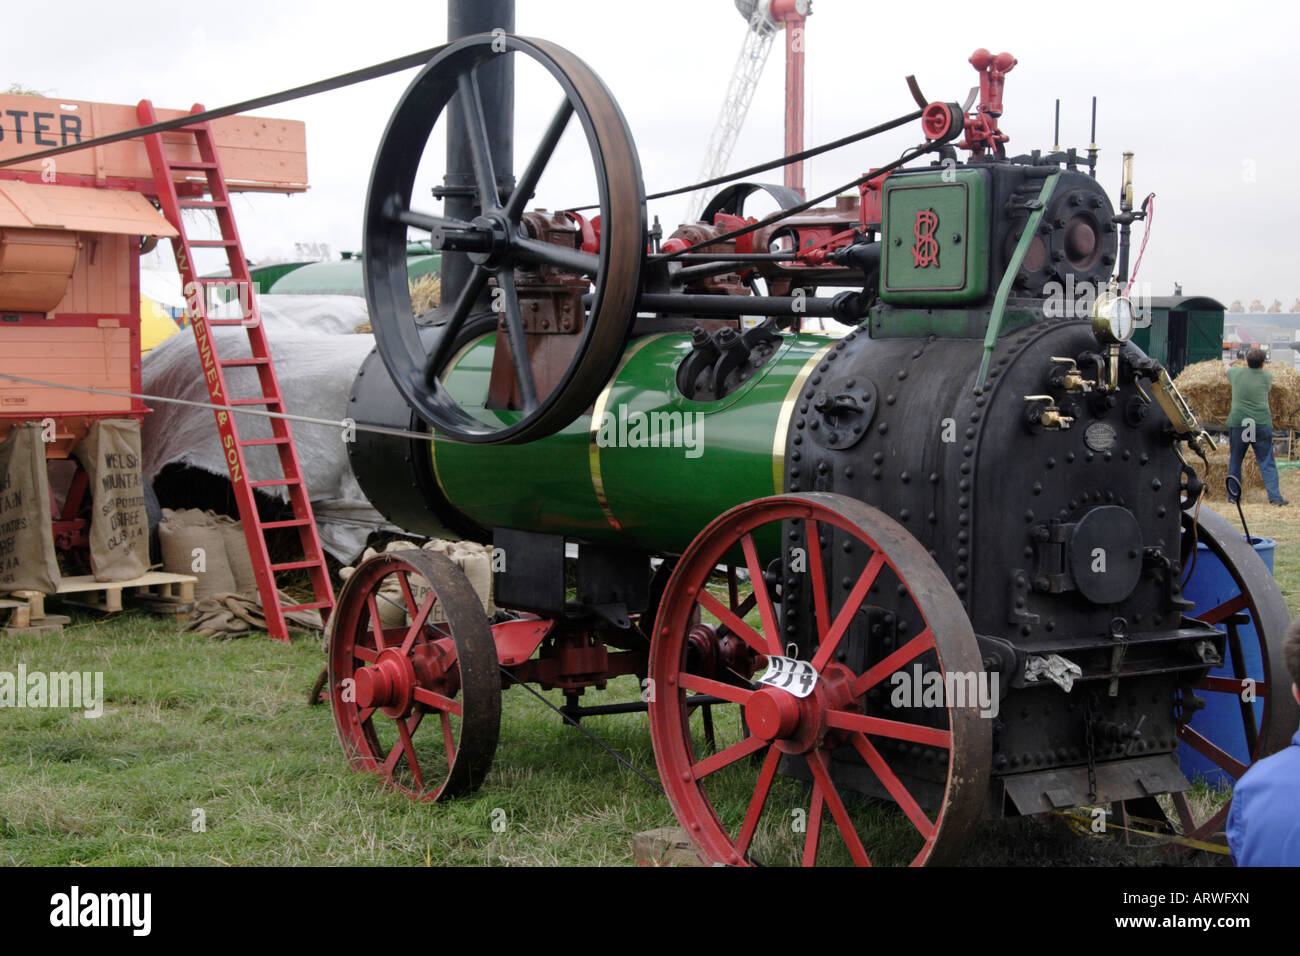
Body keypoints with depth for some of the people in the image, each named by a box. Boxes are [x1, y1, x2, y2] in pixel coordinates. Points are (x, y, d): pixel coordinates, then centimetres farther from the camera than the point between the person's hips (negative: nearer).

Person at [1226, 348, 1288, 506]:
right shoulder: (1267, 376, 4)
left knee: (1235, 461, 10)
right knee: (1267, 462, 2)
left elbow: (1228, 370, 28)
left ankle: (1233, 497, 11)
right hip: (1262, 424, -1)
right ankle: (1274, 496, -6)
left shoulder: (1237, 373, 5)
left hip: (1238, 423, 1)